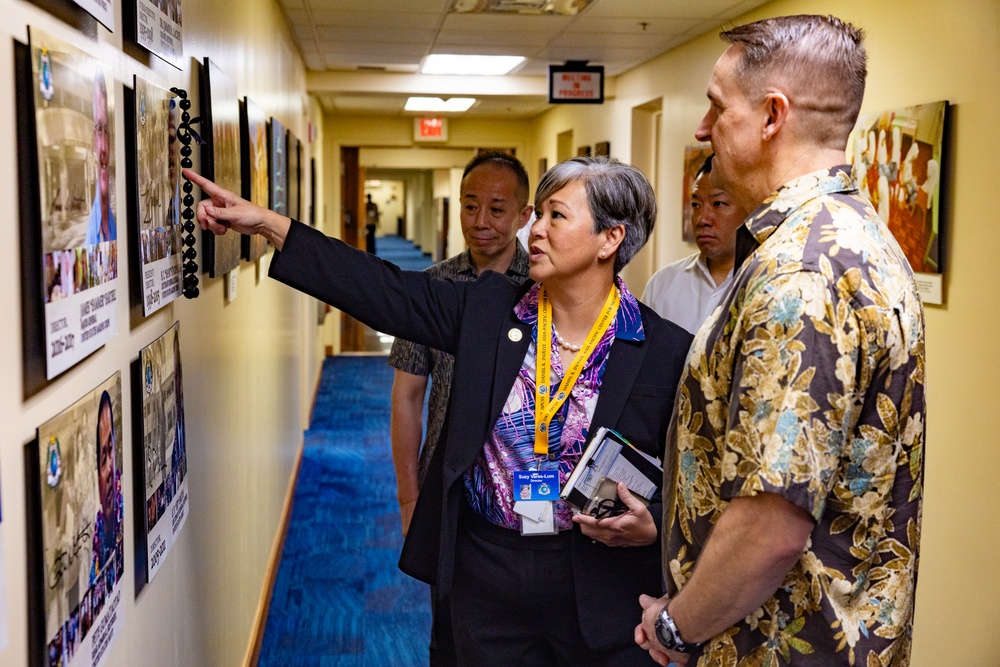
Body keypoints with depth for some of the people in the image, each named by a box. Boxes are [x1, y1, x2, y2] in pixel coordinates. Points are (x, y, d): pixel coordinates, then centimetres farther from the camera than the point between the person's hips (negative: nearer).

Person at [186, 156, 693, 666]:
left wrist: (650, 527, -22)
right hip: (486, 571, 3)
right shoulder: (490, 309, -1)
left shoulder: (666, 351, -8)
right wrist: (265, 223, -8)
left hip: (600, 585, -2)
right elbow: (384, 290, -4)